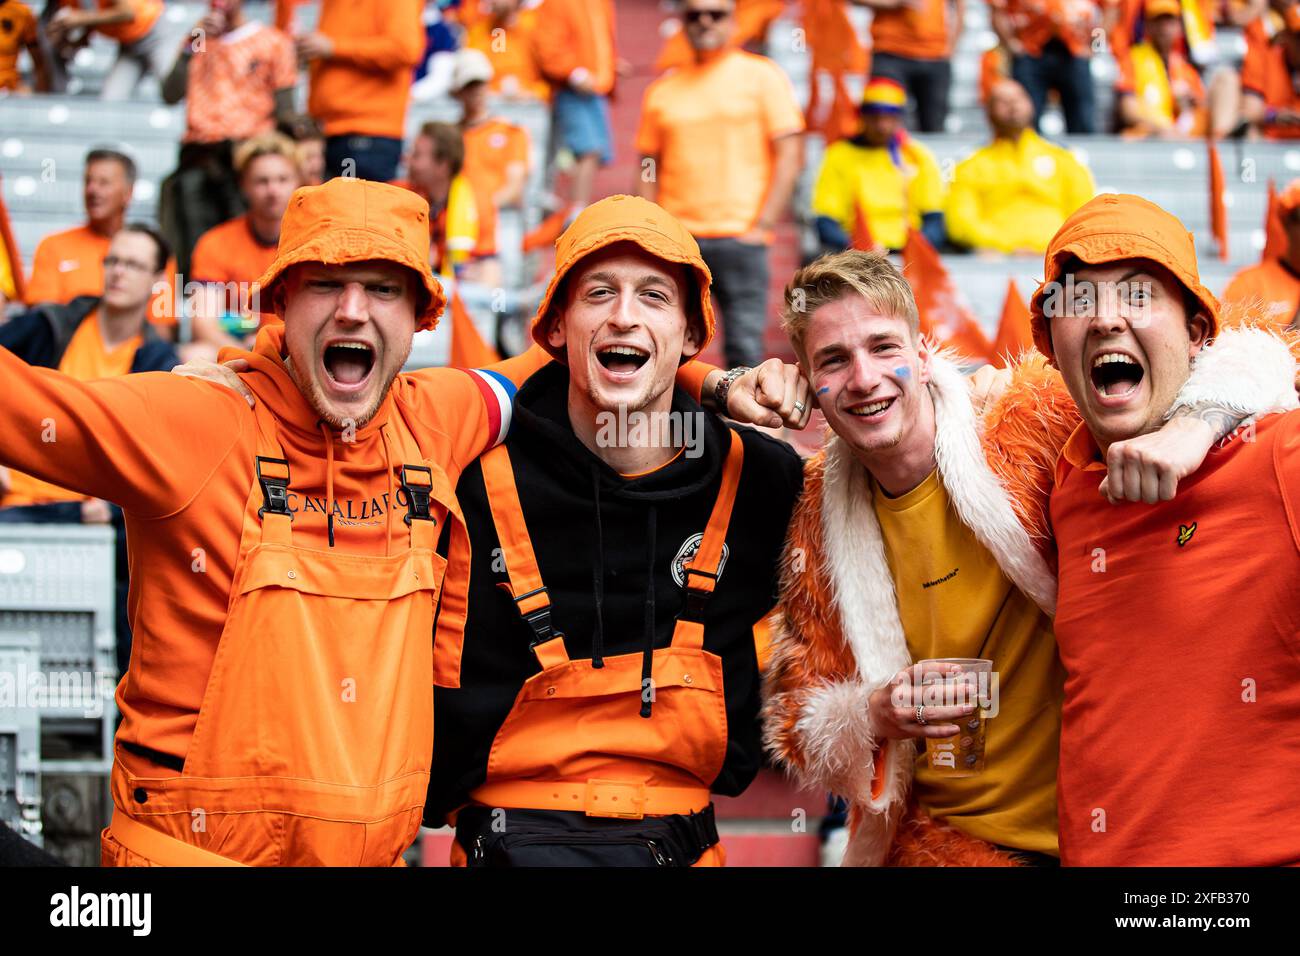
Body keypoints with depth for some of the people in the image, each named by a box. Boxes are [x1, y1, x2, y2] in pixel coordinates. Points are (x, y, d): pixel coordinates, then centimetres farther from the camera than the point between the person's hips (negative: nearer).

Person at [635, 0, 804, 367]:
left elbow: (789, 155, 0)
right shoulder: (663, 90, 13)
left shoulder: (762, 75, 5)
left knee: (745, 348, -7)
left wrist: (762, 226, -8)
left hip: (741, 237, -3)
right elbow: (648, 168, 16)